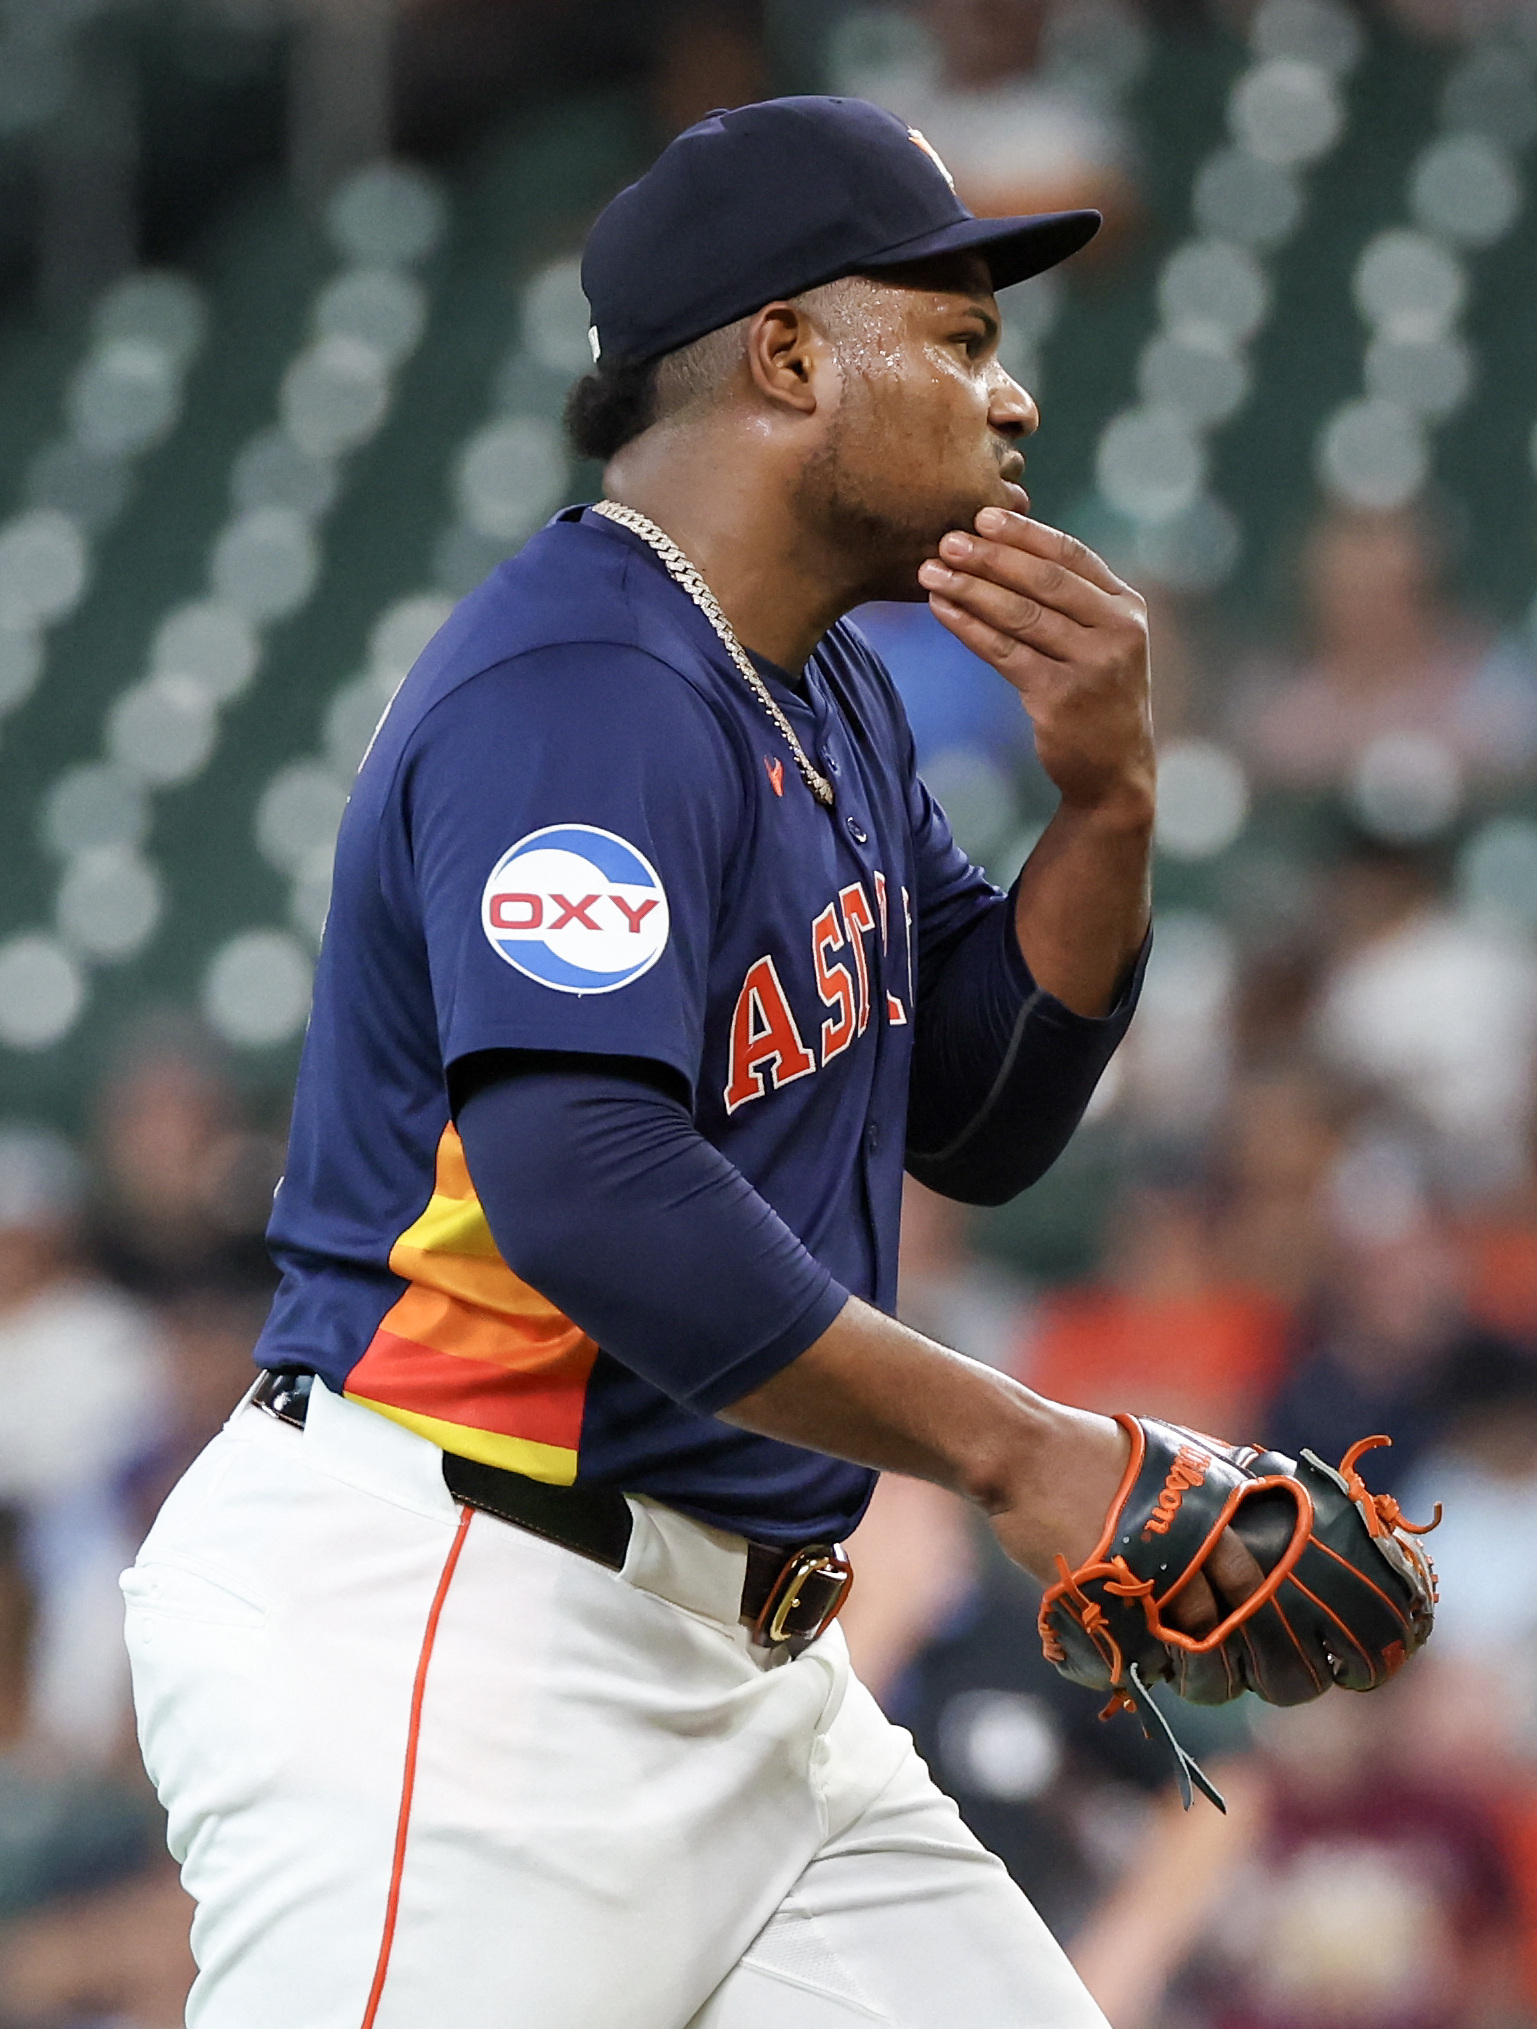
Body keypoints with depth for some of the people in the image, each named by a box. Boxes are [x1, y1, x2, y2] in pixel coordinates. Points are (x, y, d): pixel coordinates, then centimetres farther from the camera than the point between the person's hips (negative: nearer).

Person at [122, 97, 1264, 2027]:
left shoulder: (831, 705, 16)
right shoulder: (577, 689, -16)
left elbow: (978, 1121, 22)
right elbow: (585, 1185, -28)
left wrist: (1105, 807, 4)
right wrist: (1016, 1450, -25)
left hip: (740, 1669, 10)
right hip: (440, 1643, -10)